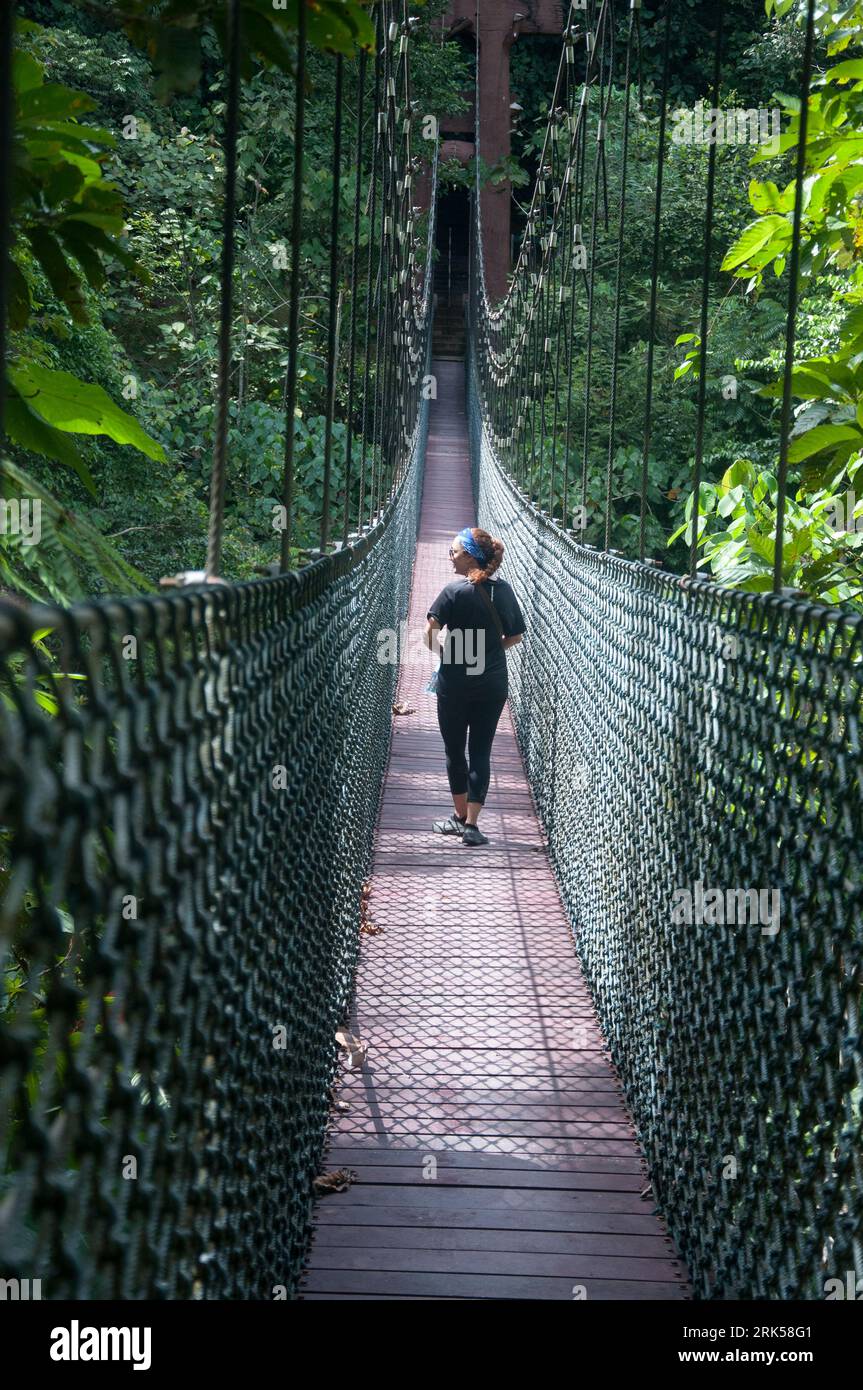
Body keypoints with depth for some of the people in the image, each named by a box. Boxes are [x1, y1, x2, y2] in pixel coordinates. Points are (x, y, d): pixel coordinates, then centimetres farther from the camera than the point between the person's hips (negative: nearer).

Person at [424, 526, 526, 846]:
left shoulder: (455, 590, -13)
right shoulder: (503, 591, 0)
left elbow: (430, 632, -19)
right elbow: (515, 636, 8)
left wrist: (444, 651, 0)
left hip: (456, 684, -3)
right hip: (494, 684, 3)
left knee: (455, 750, 13)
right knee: (481, 751, 7)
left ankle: (461, 816, 23)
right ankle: (471, 825, 2)